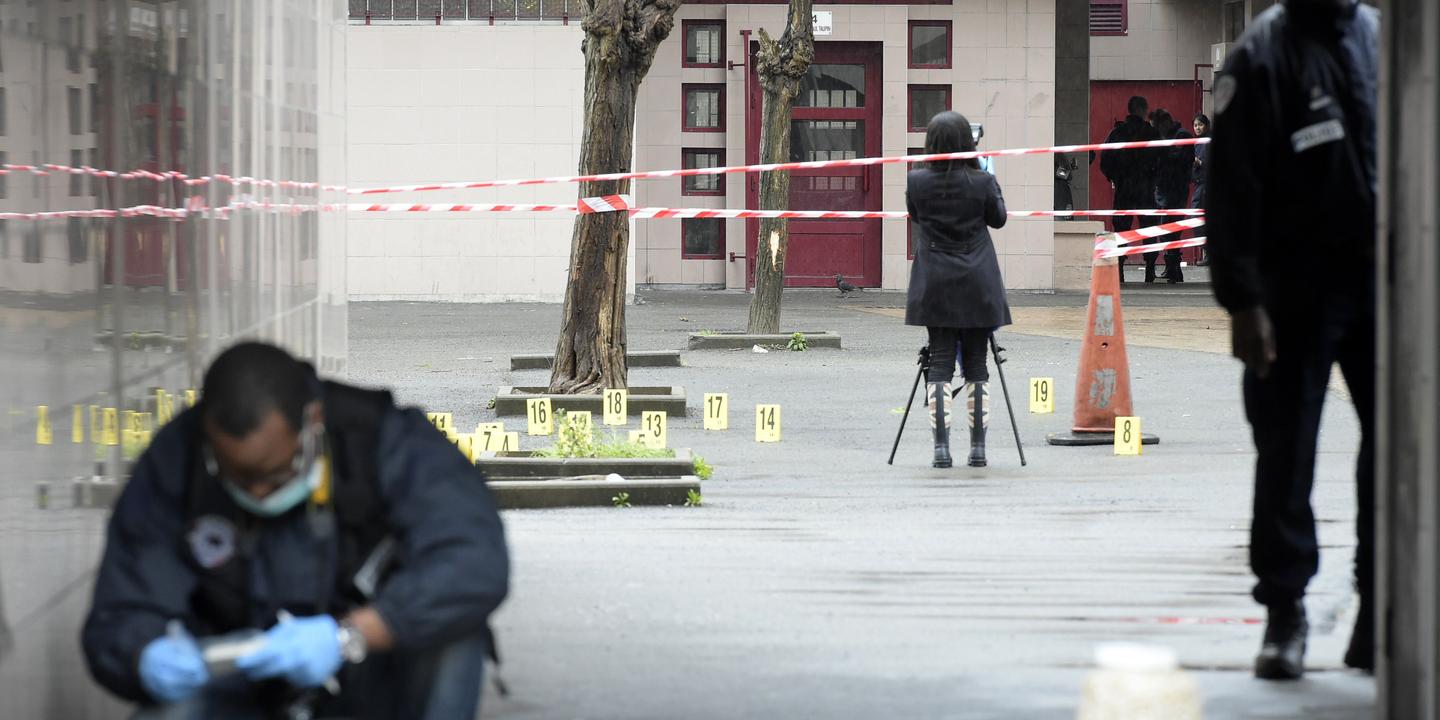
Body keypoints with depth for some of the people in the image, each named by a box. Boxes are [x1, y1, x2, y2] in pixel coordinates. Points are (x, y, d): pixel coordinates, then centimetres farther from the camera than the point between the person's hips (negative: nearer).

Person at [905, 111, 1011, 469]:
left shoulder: (917, 181, -7)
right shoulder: (982, 182, -9)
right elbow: (999, 219, 7)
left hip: (935, 287, 0)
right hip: (977, 286, 0)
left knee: (939, 362, 3)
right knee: (976, 363, 6)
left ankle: (942, 449, -5)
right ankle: (978, 448, 6)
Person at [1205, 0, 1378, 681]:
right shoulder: (1263, 55, -6)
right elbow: (1231, 188, -9)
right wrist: (1243, 301, -15)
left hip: (1384, 281, 4)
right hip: (1299, 287, -4)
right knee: (1286, 453, 1)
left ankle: (1379, 618, 13)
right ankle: (1284, 615, 10)